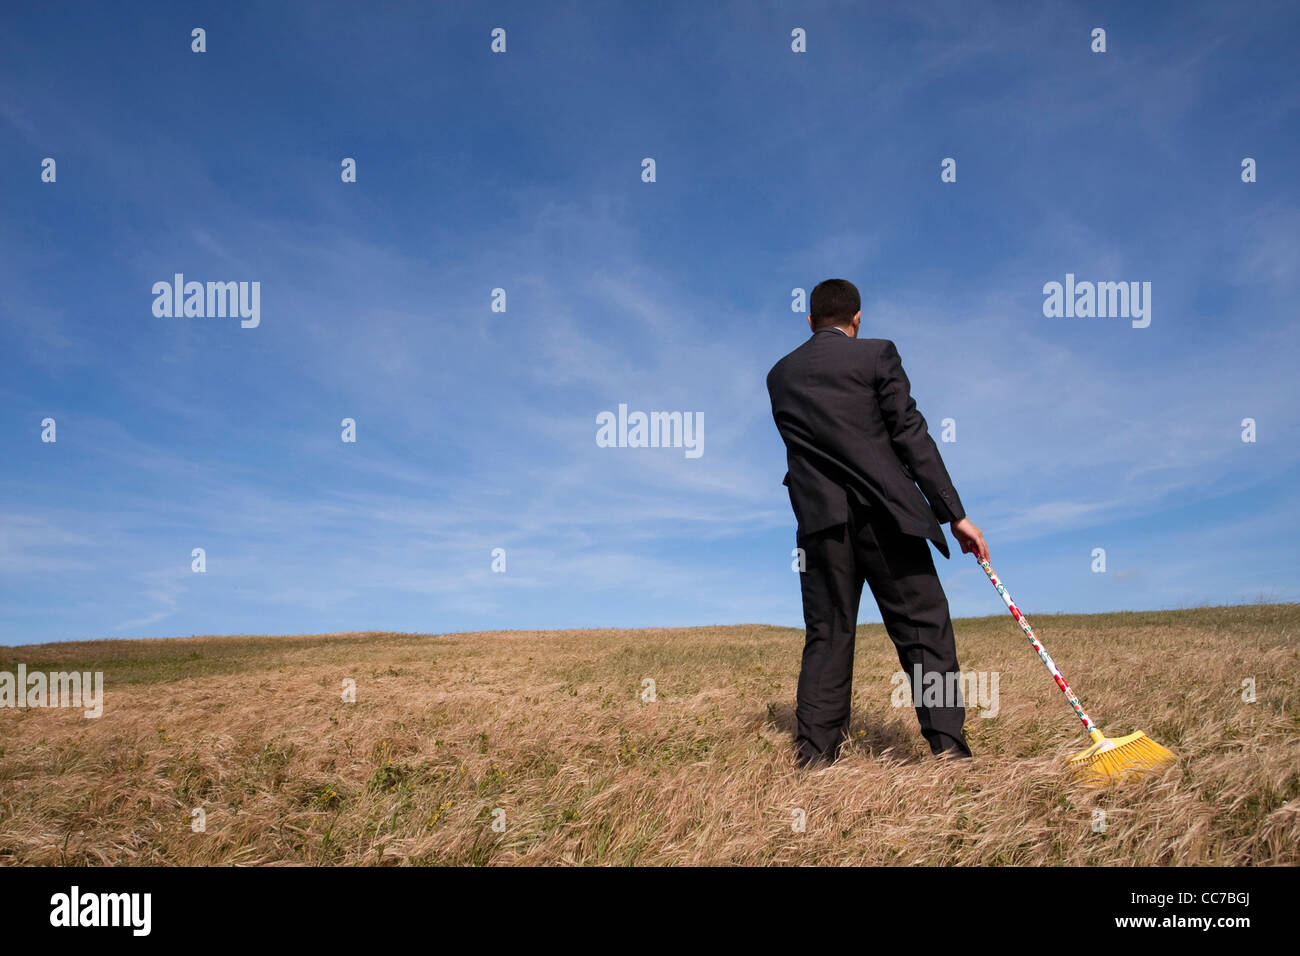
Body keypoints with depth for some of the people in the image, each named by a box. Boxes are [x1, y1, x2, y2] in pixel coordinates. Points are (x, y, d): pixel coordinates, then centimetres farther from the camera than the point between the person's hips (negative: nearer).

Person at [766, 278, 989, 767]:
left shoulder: (779, 375, 13)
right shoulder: (877, 355, 1)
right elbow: (912, 436, -5)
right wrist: (956, 514, -4)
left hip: (821, 521, 3)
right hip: (885, 515, -3)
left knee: (826, 637, 8)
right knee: (925, 630, 3)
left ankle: (814, 757, 6)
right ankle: (950, 749, 1)